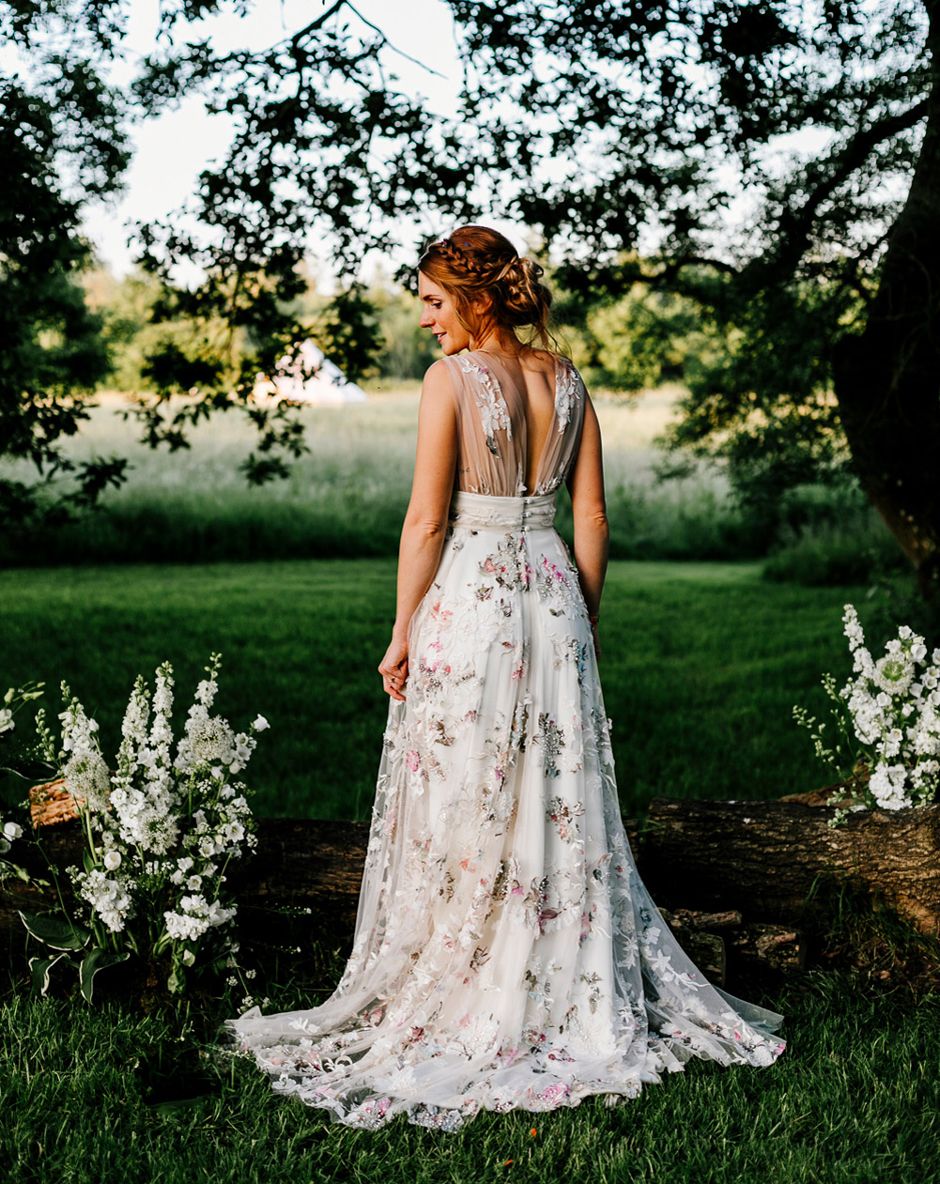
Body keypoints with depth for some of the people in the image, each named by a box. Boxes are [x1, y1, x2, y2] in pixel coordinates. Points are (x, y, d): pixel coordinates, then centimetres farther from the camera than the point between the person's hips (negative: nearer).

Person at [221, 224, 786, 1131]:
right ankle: (579, 999, 20)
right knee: (559, 806, 12)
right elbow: (592, 521, 8)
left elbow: (427, 522, -12)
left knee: (462, 812, 4)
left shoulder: (452, 378, -10)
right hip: (551, 594, 6)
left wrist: (401, 634, -5)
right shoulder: (565, 379, 7)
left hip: (467, 596, -6)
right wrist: (583, 625, 16)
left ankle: (460, 1005, 13)